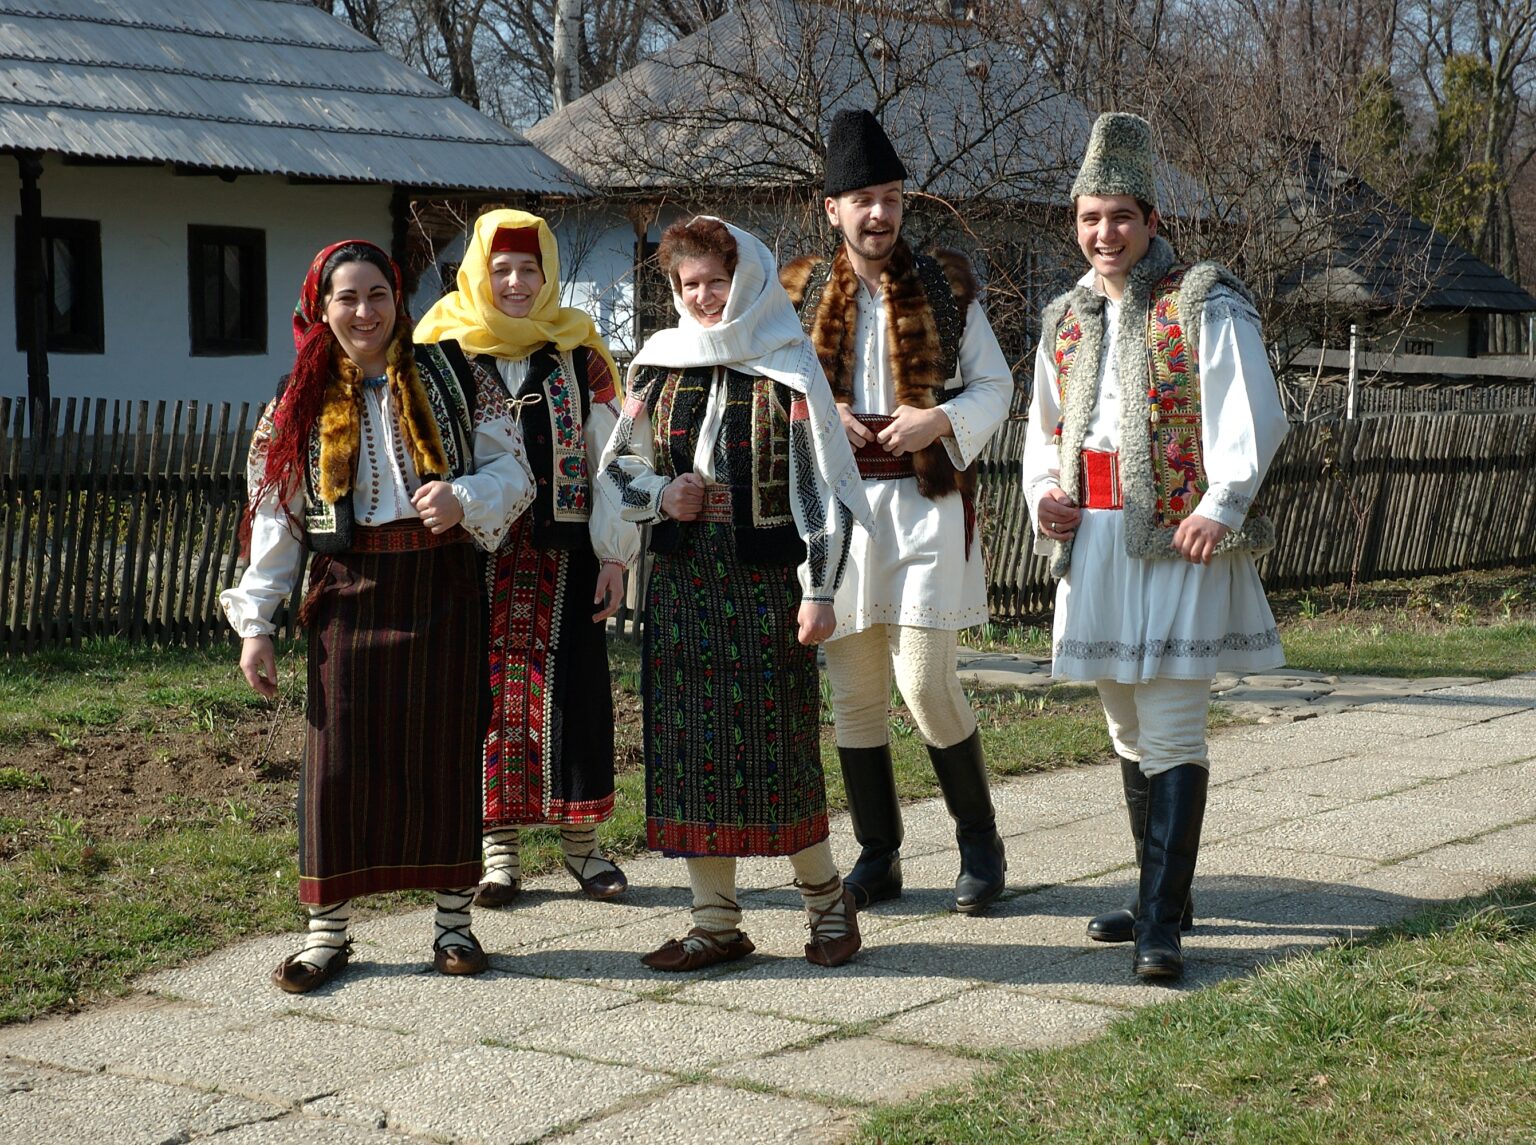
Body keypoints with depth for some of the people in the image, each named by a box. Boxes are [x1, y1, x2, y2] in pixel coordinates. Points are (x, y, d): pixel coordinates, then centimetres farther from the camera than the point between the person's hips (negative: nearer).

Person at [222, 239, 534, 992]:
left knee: (446, 746, 3)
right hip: (347, 592, 1)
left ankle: (454, 919, 16)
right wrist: (255, 623, 1)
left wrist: (465, 498, -20)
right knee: (339, 754, -1)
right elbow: (273, 518, 7)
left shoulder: (453, 382, 4)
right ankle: (326, 930, 8)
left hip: (440, 587, 0)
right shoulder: (299, 401, 8)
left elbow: (510, 469, 2)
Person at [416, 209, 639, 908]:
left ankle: (580, 838, 12)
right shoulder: (443, 352, 5)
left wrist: (615, 553, -1)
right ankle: (499, 845, 10)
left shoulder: (578, 352, 7)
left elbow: (609, 456, 6)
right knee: (486, 687, 1)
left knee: (572, 685, 0)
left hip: (562, 552, 1)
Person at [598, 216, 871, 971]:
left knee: (779, 742, -1)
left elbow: (825, 488, -5)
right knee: (689, 746, 4)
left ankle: (826, 899, 18)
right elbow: (615, 468, 15)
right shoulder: (658, 368, 8)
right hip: (682, 580, 4)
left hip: (765, 581, -4)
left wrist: (819, 590, -10)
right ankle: (716, 922, 13)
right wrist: (660, 494, -6)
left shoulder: (787, 371, -3)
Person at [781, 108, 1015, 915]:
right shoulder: (803, 294, 7)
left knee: (925, 685, -7)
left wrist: (941, 420, -13)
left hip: (925, 503, -2)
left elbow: (995, 386, 6)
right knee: (852, 693, 6)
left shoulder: (945, 287, 4)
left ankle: (979, 840, 13)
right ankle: (877, 858, 18)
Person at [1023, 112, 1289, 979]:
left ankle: (1161, 924, -8)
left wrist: (1221, 507, -23)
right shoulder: (1066, 320, 14)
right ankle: (1166, 896, 27)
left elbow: (1251, 418, -11)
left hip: (1178, 542, -7)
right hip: (1094, 545, 7)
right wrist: (1045, 495, 4)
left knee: (1172, 730, -9)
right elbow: (1045, 429, 23)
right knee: (1129, 729, 14)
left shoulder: (1203, 305, -6)